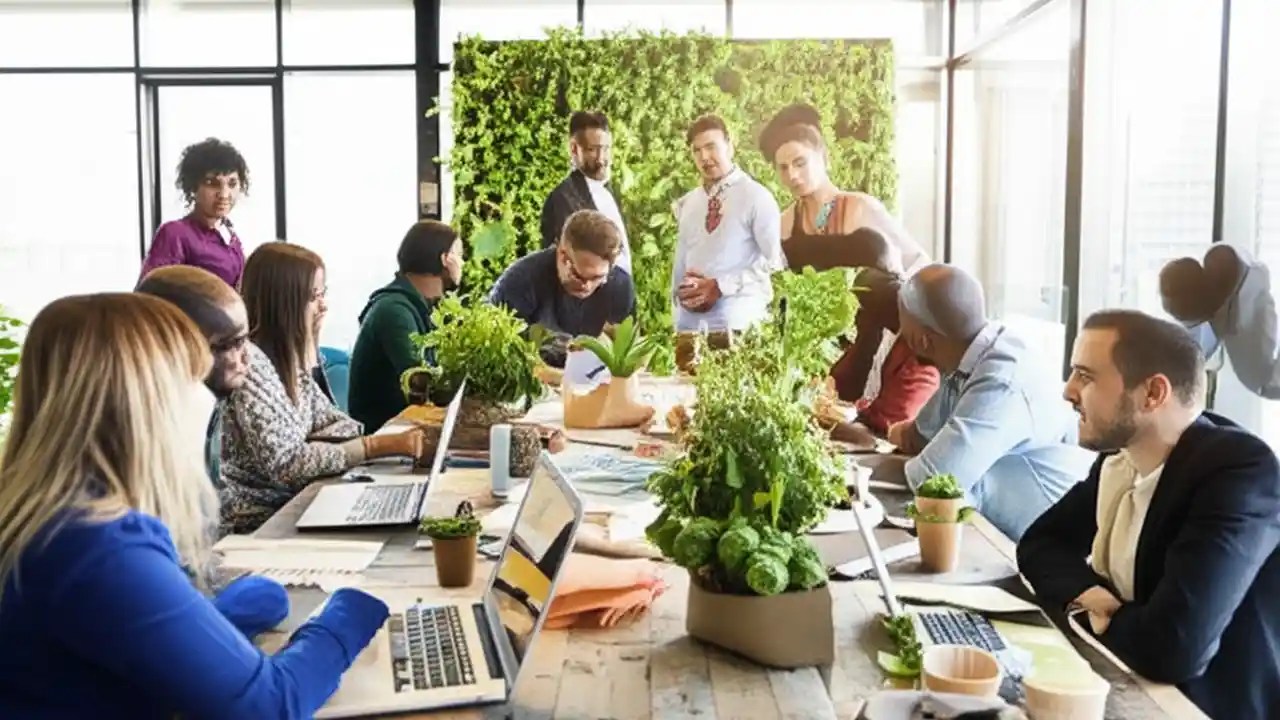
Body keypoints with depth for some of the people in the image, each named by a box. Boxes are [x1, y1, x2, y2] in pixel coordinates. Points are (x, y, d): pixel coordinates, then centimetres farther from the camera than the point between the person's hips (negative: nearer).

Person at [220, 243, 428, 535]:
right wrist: (377, 446, -24)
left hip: (286, 501, 8)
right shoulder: (248, 361, -20)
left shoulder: (287, 356, 9)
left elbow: (328, 422, 9)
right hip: (252, 521, -8)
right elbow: (285, 463, -24)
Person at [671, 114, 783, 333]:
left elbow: (775, 261, -9)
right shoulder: (686, 203, 13)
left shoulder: (756, 197, -4)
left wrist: (720, 286, -13)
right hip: (689, 318, 5)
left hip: (736, 318, -4)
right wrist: (679, 294, -2)